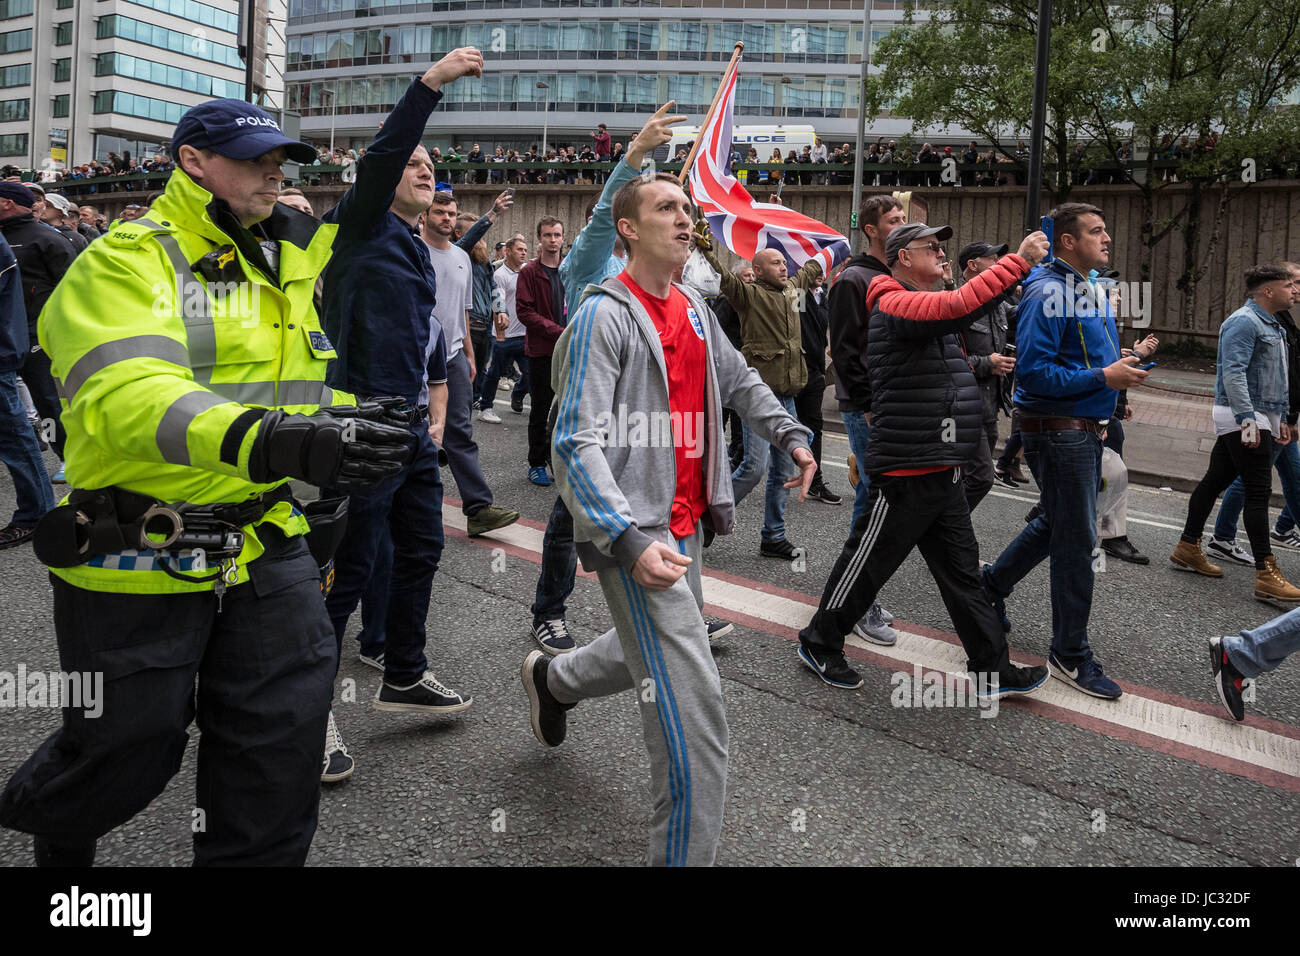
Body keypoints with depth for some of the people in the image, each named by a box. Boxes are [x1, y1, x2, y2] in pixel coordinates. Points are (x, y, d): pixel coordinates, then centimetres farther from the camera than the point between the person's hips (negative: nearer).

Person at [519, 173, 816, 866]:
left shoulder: (693, 308, 12)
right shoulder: (604, 315, -14)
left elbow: (737, 381, 29)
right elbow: (577, 445, -21)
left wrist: (790, 434, 14)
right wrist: (630, 541, -32)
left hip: (686, 522, 9)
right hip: (634, 531, -9)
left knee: (660, 650, 30)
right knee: (695, 711, -11)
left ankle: (551, 679, 56)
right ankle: (684, 855, 6)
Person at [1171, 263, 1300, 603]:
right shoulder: (1243, 322, -13)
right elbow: (1233, 372, -23)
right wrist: (1247, 418, -29)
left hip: (1259, 419, 10)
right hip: (1242, 419, -10)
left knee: (1215, 480, 13)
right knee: (1258, 491, -12)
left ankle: (1188, 549, 21)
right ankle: (1267, 574, -12)